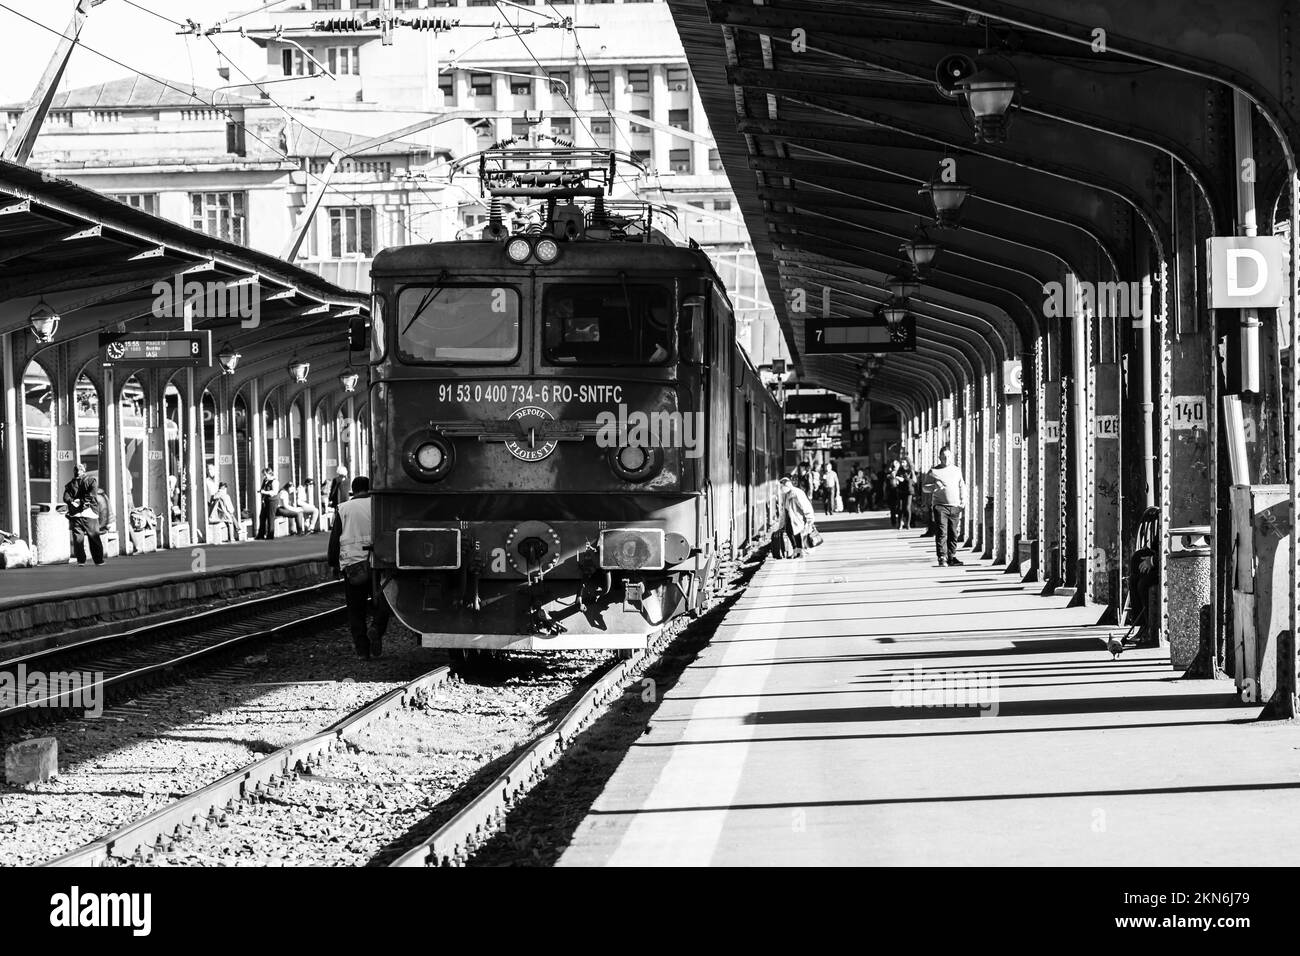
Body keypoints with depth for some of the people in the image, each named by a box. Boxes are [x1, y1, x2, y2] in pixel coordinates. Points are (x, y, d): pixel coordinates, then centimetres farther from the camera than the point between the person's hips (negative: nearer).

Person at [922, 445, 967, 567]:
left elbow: (962, 487, 21)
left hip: (955, 507, 4)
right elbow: (924, 487, 3)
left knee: (953, 534, 4)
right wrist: (934, 486, -17)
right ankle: (942, 558, -10)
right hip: (940, 506, -4)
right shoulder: (933, 471, 4)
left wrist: (962, 501, 10)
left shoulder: (957, 470, 16)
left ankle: (952, 557, 10)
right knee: (942, 533, -10)